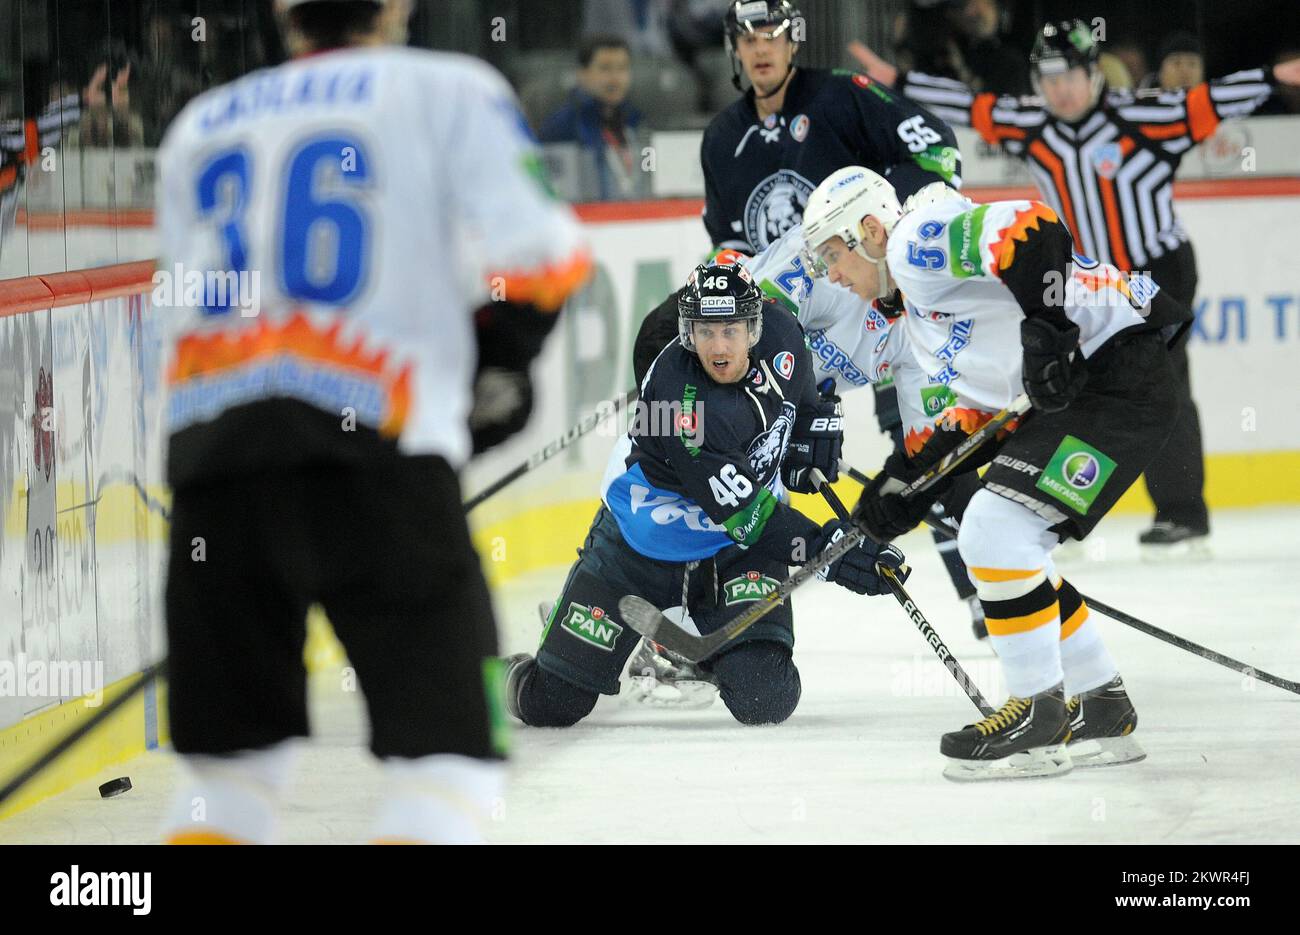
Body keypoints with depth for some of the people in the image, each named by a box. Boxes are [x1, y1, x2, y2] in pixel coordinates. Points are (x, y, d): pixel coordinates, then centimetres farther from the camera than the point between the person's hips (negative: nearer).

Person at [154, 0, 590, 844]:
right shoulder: (446, 90, 10)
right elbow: (537, 254, 0)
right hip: (372, 447, -5)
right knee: (450, 742, -3)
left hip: (210, 449, 5)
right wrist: (499, 357, 20)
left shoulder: (197, 128, 24)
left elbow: (202, 283, 19)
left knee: (233, 750, 17)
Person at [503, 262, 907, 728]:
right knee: (552, 703, -2)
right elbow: (742, 512, -34)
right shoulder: (677, 397, -34)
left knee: (763, 698, -17)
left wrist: (818, 420, 0)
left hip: (733, 553, 4)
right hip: (641, 546, -4)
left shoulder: (778, 334, -17)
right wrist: (826, 552, -41)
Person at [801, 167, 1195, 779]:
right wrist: (907, 480, 17)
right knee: (992, 543, 13)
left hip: (1120, 371, -11)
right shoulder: (916, 316, 23)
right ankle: (1102, 715, 21)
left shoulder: (917, 242, -9)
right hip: (1073, 385, 11)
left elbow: (1029, 229, -24)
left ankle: (1041, 717, -7)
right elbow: (978, 405, 24)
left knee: (998, 528, -16)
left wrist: (1045, 327, -28)